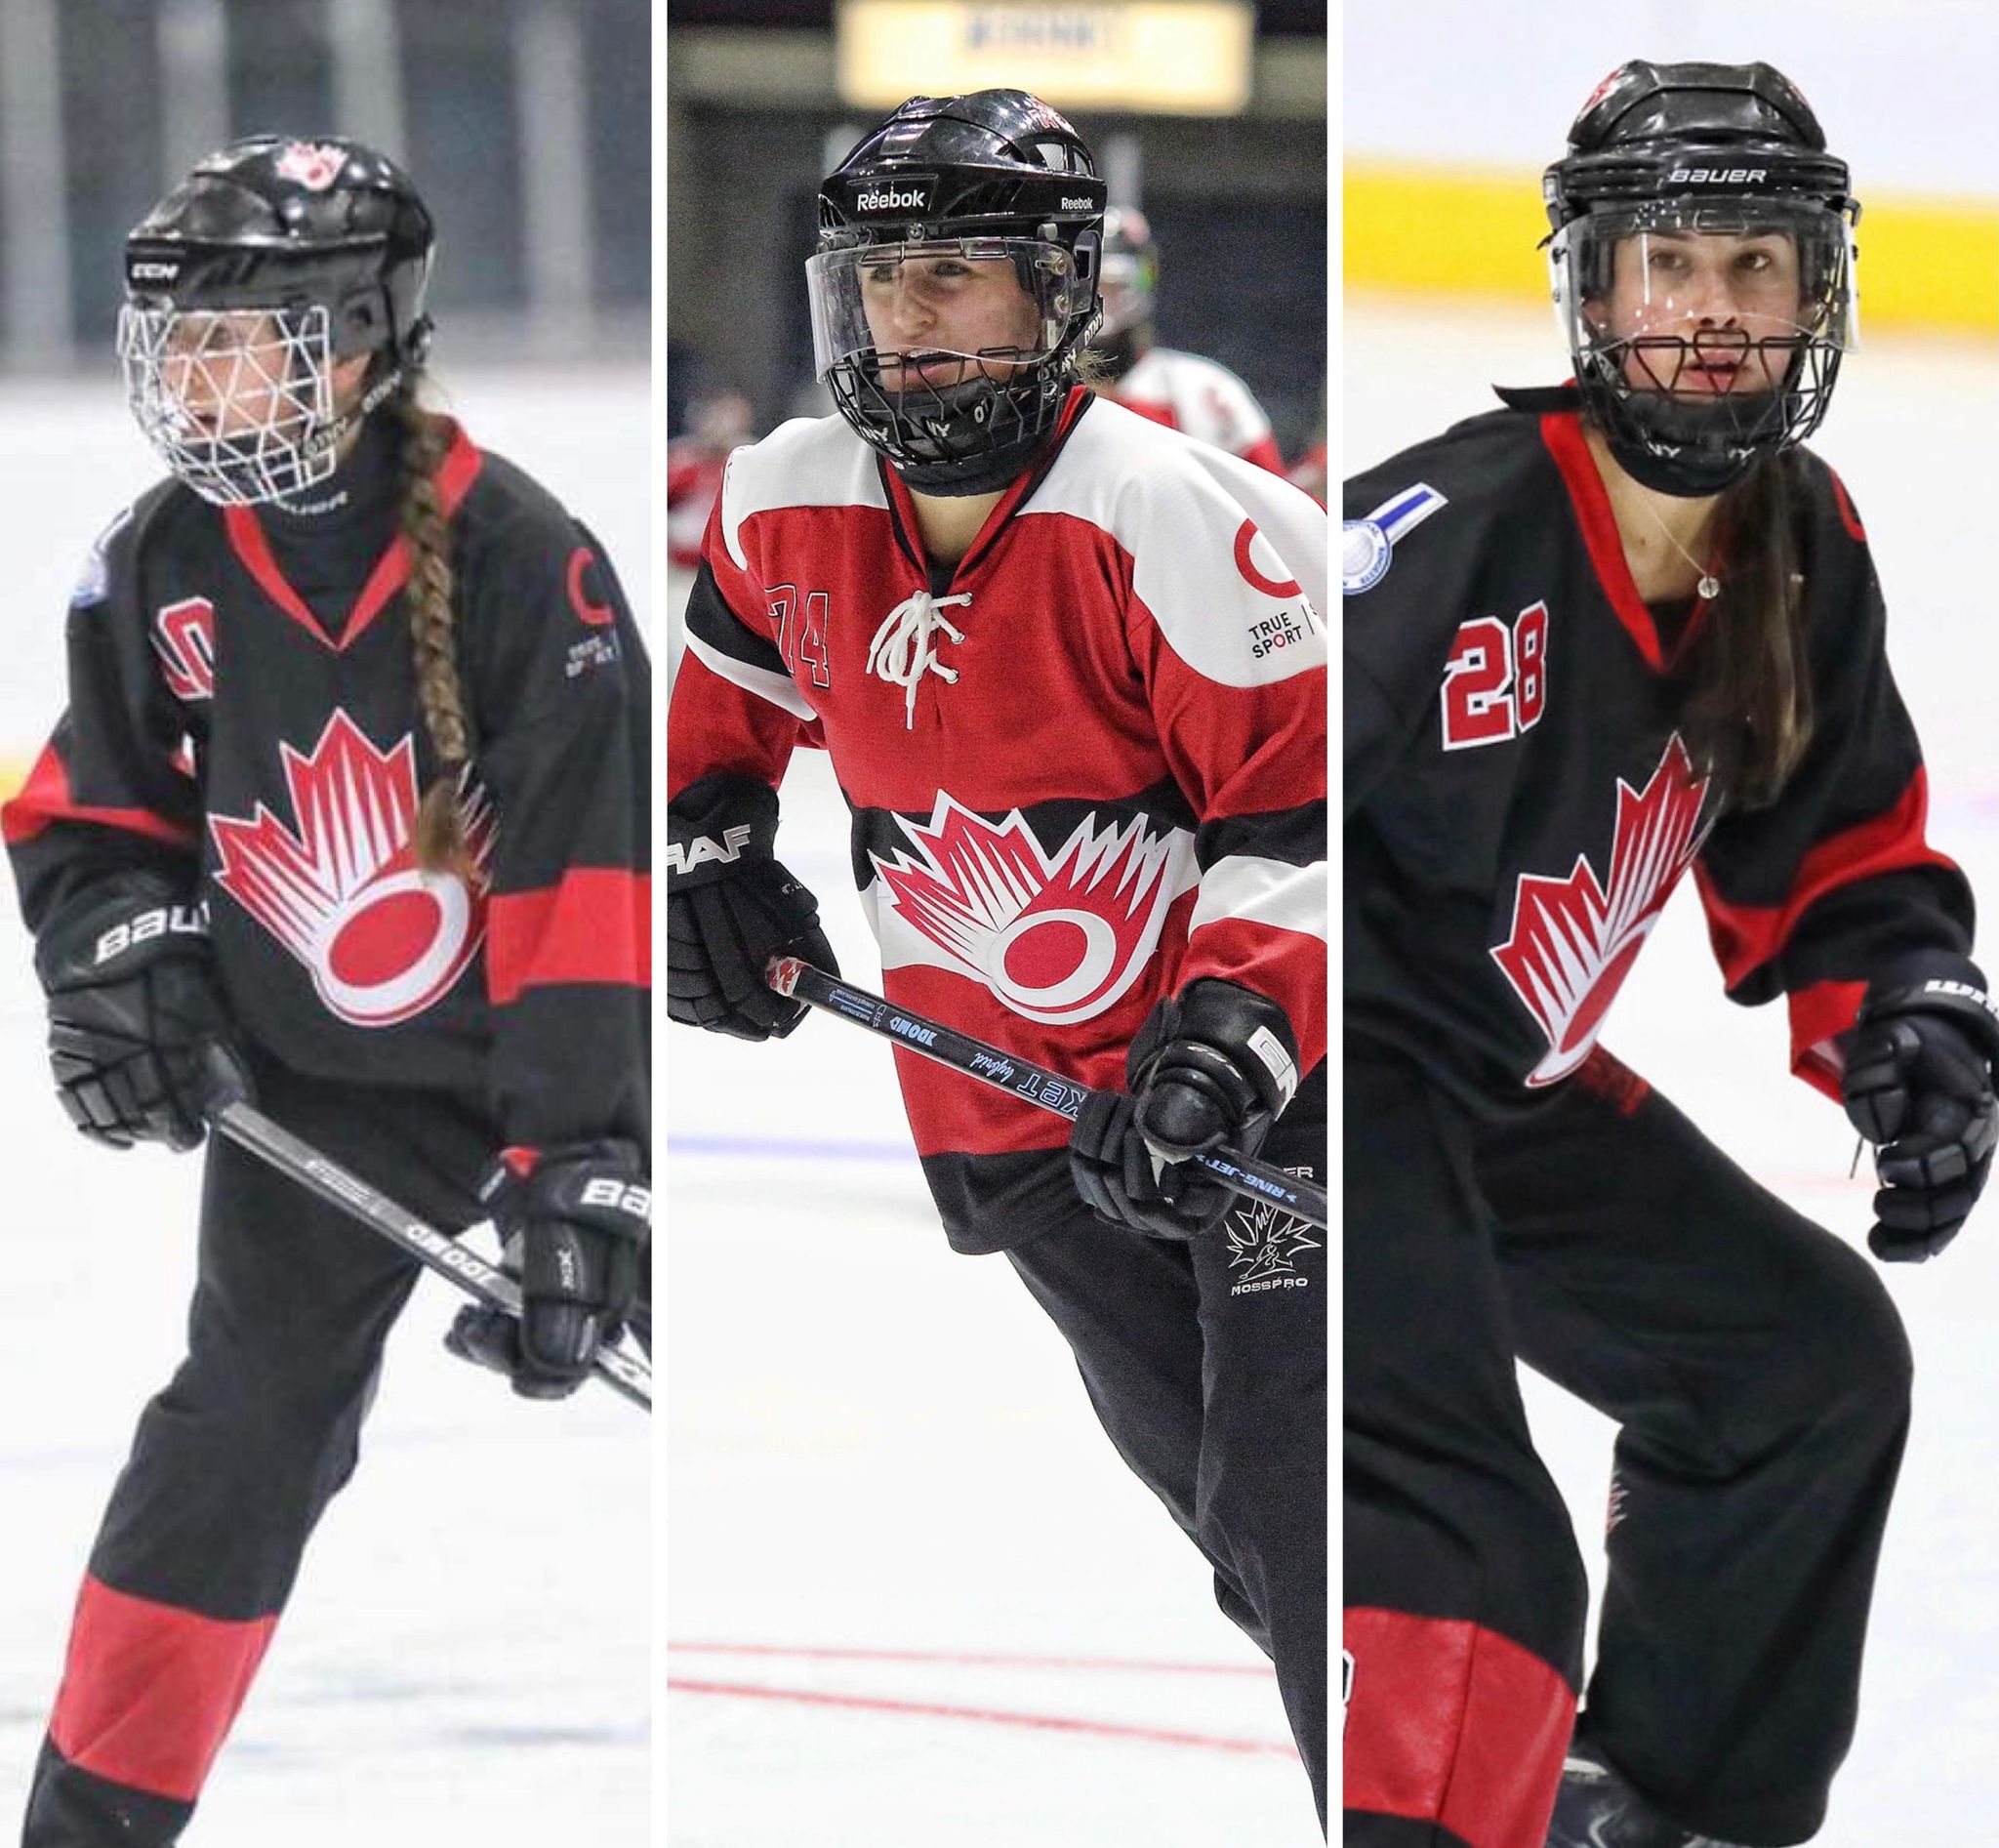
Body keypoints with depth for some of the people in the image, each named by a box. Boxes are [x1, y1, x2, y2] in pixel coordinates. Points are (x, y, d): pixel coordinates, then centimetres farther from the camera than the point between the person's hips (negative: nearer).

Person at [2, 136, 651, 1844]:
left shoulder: (517, 557, -20)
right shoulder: (160, 568, -6)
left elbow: (586, 877, -22)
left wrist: (580, 1161, -26)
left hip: (551, 1043, -2)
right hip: (314, 1075, 3)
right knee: (243, 1426, -6)